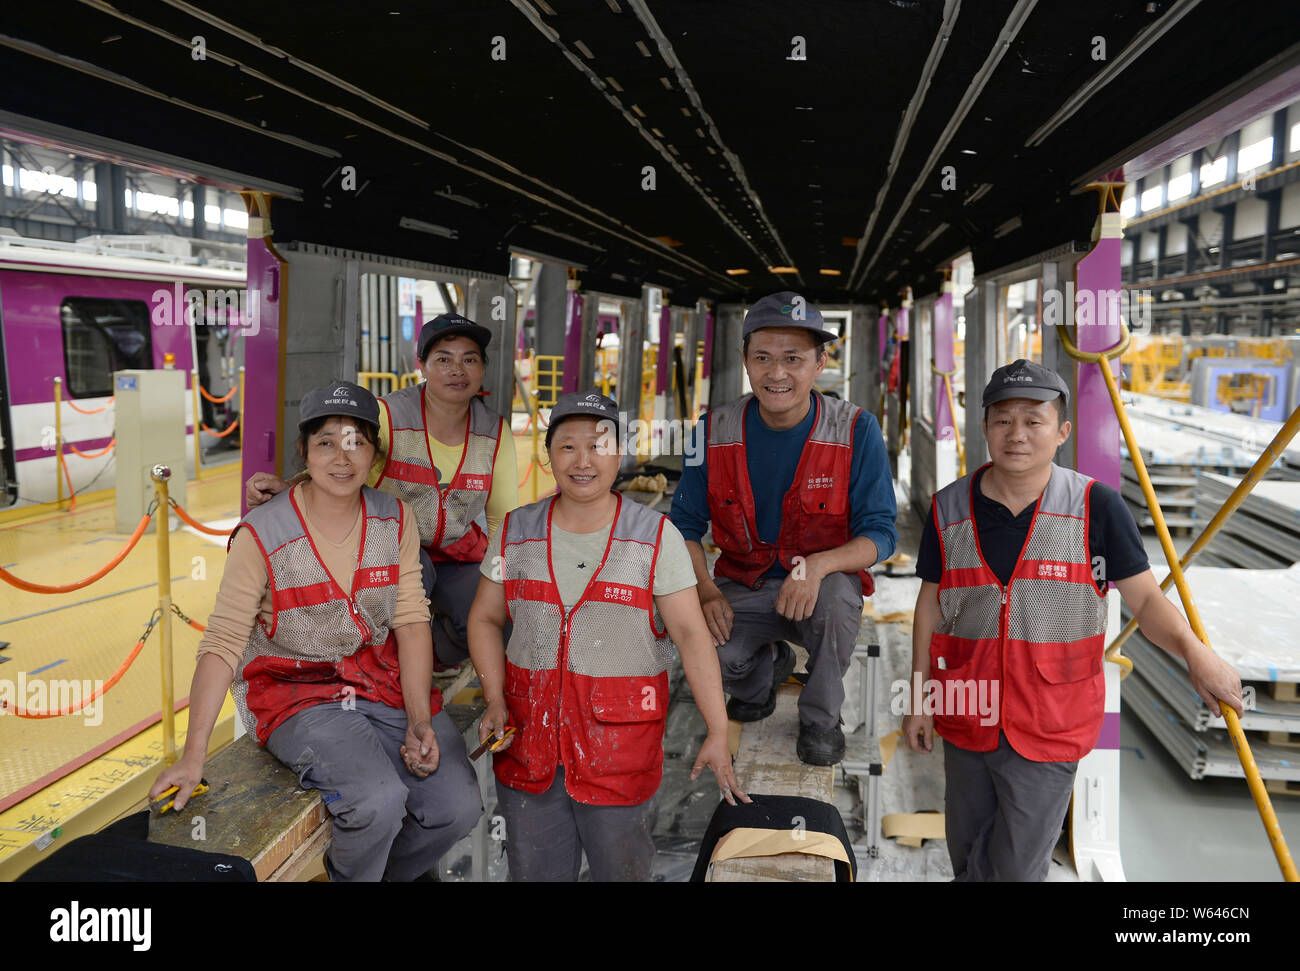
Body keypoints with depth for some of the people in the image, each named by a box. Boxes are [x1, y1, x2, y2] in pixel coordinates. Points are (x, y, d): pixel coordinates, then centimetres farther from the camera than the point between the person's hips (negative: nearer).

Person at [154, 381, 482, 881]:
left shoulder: (395, 521, -1)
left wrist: (420, 721, -11)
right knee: (378, 799, -28)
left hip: (383, 681, 4)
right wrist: (193, 755, -18)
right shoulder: (261, 536, -13)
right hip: (296, 694, -4)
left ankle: (389, 870, 22)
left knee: (458, 806, -10)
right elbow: (222, 645, -13)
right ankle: (347, 874, 7)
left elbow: (411, 621, -3)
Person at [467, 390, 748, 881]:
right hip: (529, 740, 3)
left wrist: (718, 732, -14)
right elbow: (485, 619, 10)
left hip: (621, 747, -2)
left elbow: (691, 634, -9)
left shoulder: (656, 536, -6)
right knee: (533, 870, 14)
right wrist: (495, 701, -4)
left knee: (621, 869, 10)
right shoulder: (516, 532, 3)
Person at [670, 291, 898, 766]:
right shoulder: (715, 431, -6)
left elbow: (880, 532, -12)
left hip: (823, 585, -1)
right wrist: (706, 591, -18)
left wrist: (819, 565, -32)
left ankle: (821, 718, -4)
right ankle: (766, 666, 13)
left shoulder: (856, 430, -12)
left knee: (837, 595, -36)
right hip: (742, 586, 2)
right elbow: (685, 524, 1)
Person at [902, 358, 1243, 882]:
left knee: (1018, 865, 5)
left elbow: (1145, 598, -7)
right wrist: (919, 698, 5)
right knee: (966, 852, 20)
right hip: (966, 716, 3)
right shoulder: (950, 508, -3)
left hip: (1050, 726, -2)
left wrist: (1194, 651, -26)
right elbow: (931, 603, 4)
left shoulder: (1096, 507, -10)